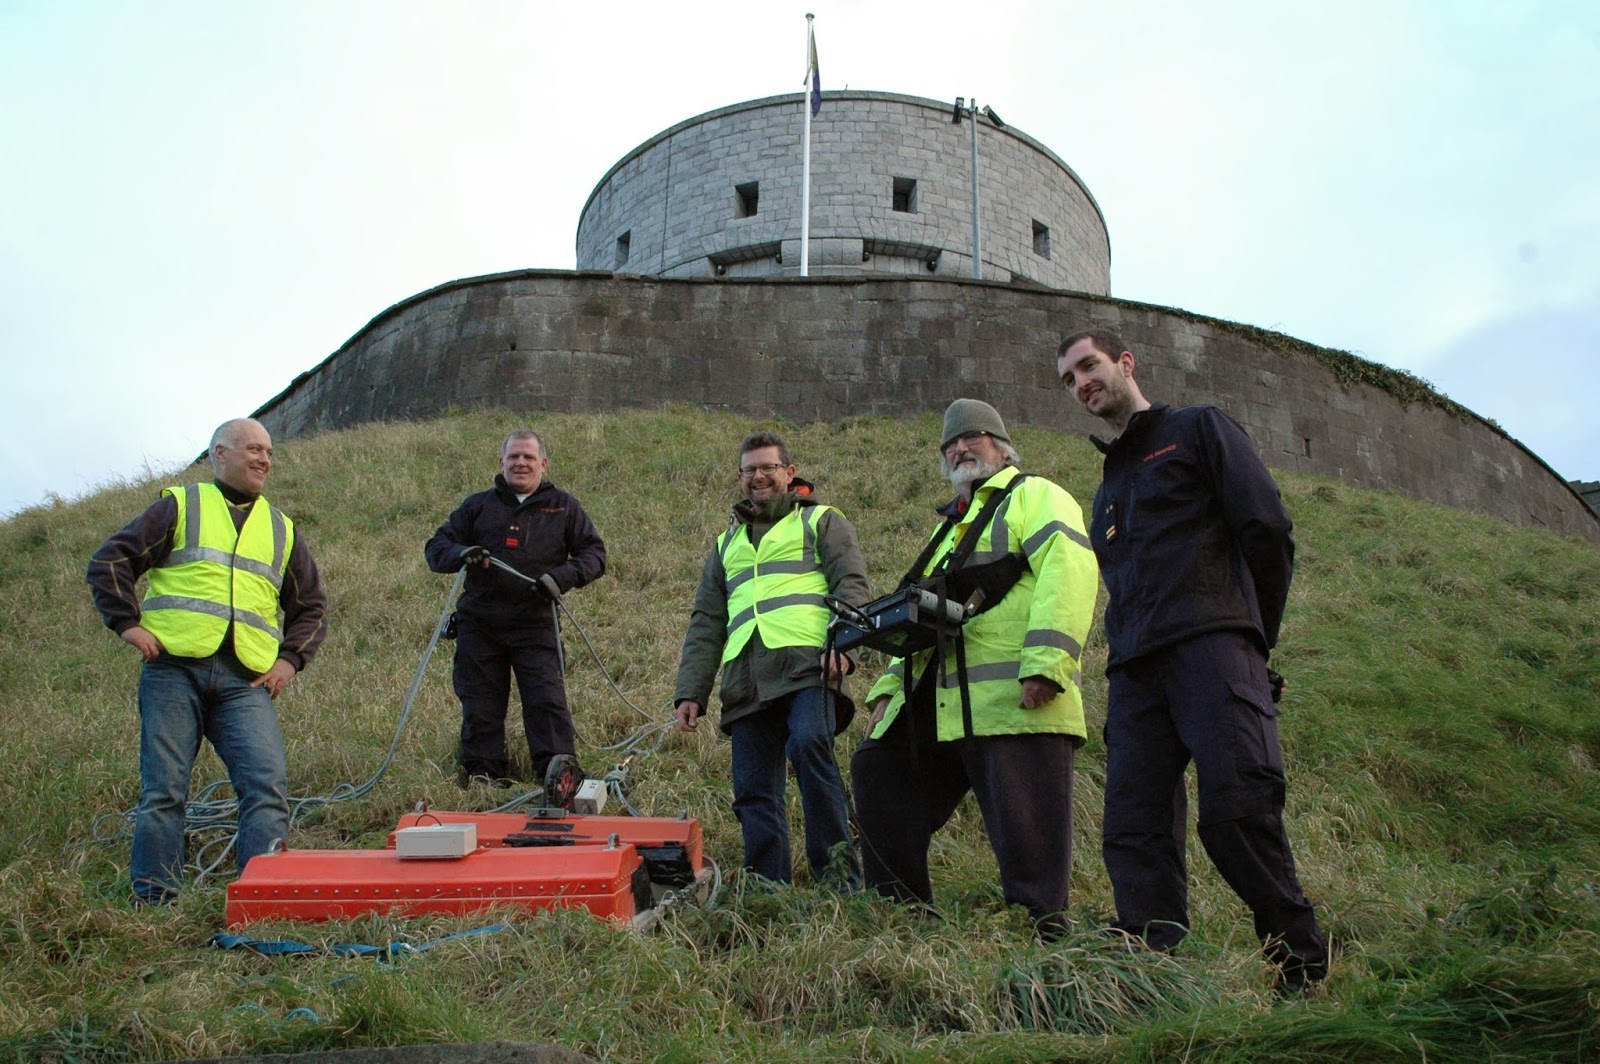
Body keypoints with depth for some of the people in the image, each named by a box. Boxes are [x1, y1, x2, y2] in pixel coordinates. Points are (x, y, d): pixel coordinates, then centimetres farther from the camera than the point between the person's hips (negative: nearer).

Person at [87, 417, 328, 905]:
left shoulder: (282, 529, 22)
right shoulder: (179, 506, 12)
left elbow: (312, 606, 27)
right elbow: (109, 562, 9)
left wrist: (291, 658, 12)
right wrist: (128, 623, -2)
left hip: (246, 682, 2)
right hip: (174, 669, -2)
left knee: (268, 786, -12)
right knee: (163, 789, -1)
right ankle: (153, 900, 8)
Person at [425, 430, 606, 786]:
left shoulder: (563, 506, 10)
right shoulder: (478, 505, 12)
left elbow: (594, 554, 7)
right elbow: (435, 548, 12)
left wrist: (563, 577, -13)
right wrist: (462, 553, -12)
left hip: (536, 626, -2)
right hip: (478, 626, 2)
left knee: (547, 701, -10)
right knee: (480, 708, 5)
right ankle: (482, 777, 14)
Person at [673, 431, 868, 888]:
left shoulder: (821, 521, 17)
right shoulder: (727, 543, 30)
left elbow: (851, 585, 2)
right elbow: (706, 623, 27)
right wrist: (690, 691, 17)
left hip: (808, 667, -5)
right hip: (746, 683, 5)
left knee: (809, 744, -28)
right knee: (754, 794, 0)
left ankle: (836, 870, -22)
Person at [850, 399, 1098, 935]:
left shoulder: (1035, 496, 6)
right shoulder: (951, 529, 33)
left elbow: (1067, 572, -12)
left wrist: (1045, 665, -24)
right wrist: (890, 686, 18)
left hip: (1016, 699, -9)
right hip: (935, 705, 9)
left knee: (1025, 835, -12)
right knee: (877, 770, 10)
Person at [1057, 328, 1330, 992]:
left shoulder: (1198, 430, 12)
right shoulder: (1110, 484, 32)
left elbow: (1267, 528, 2)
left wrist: (1249, 639, 3)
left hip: (1210, 646, -7)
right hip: (1134, 671, 7)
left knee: (1238, 810, -19)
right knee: (1134, 831, -6)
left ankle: (1305, 976, -9)